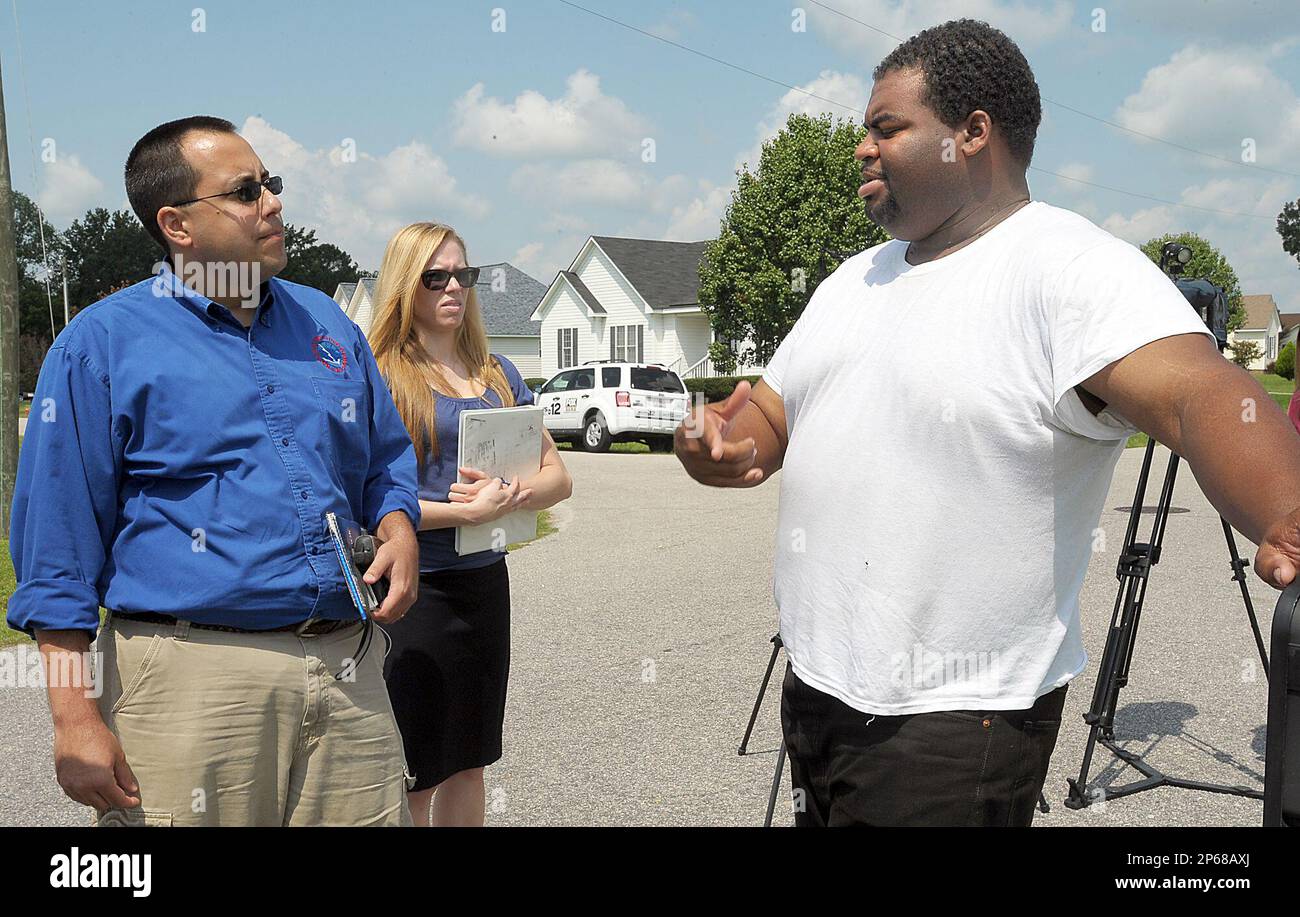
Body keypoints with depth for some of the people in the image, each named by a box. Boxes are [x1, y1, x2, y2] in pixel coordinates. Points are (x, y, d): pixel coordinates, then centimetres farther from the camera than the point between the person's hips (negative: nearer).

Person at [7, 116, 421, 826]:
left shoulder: (326, 325, 15)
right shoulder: (103, 343, -1)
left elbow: (386, 462, 24)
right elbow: (58, 541, -3)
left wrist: (398, 530, 1)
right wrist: (76, 720, -8)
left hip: (348, 678, 5)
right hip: (192, 680, -4)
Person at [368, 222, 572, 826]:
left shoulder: (495, 373, 9)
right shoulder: (379, 375, -8)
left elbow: (557, 477, 5)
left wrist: (506, 495, -15)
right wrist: (466, 511, -22)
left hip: (484, 582, 6)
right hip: (413, 589, -6)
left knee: (468, 765, 16)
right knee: (410, 776, 4)